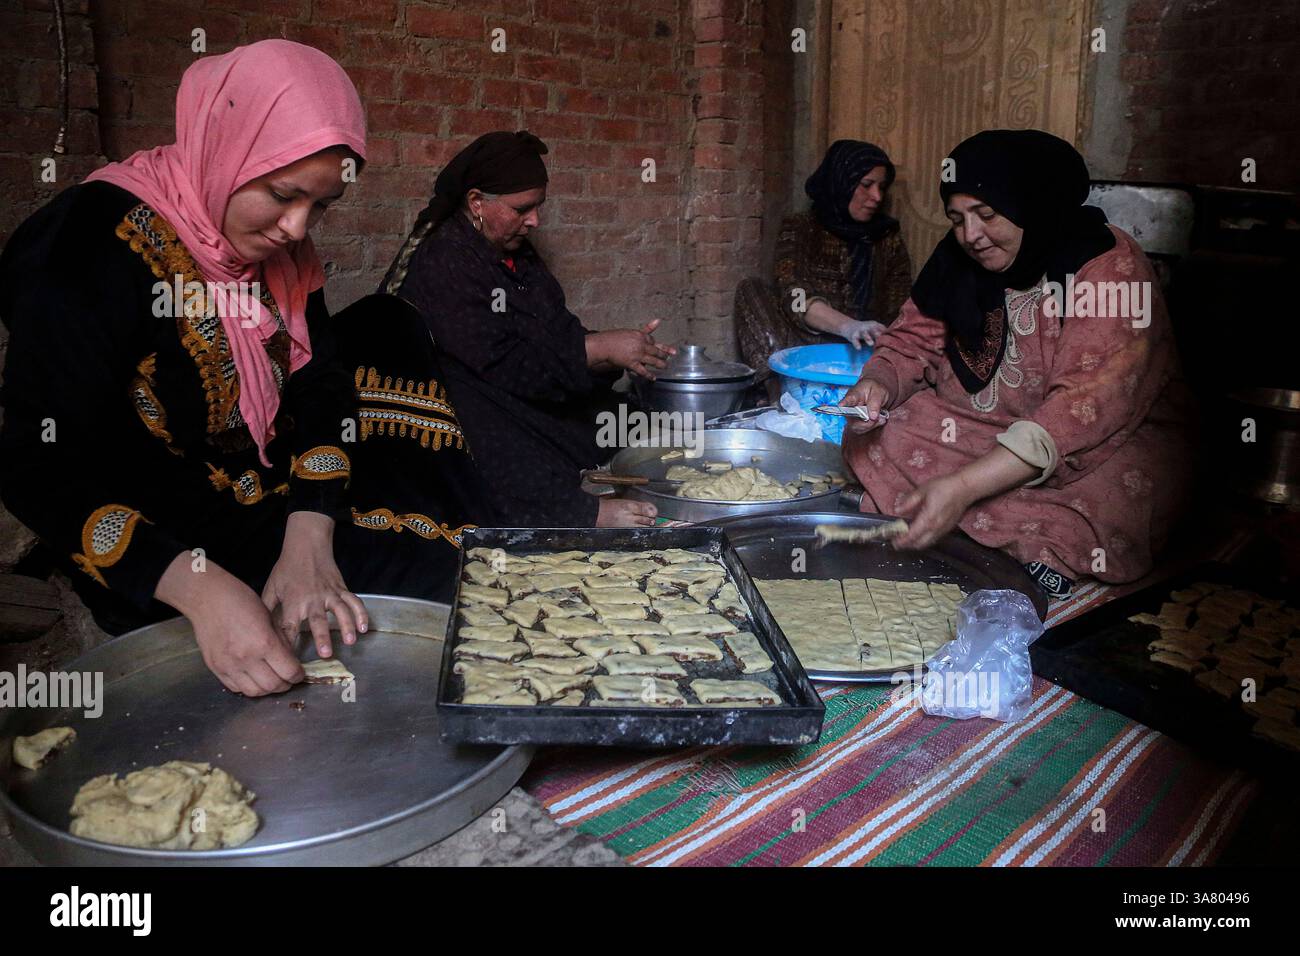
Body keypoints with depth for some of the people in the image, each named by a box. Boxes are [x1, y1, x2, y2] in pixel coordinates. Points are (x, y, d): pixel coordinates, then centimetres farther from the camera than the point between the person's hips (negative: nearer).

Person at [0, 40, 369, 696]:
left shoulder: (280, 249, 1)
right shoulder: (97, 247, -20)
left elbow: (317, 391, -2)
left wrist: (310, 541, -19)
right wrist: (199, 587, -35)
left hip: (281, 512, 6)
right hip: (155, 568, -6)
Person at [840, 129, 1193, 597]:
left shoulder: (1111, 267, -21)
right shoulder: (958, 259, -1)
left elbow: (1084, 409, -30)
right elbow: (912, 342, 6)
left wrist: (964, 485, -39)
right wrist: (880, 384, -20)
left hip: (1108, 443, -5)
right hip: (979, 431, 6)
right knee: (871, 435, -14)